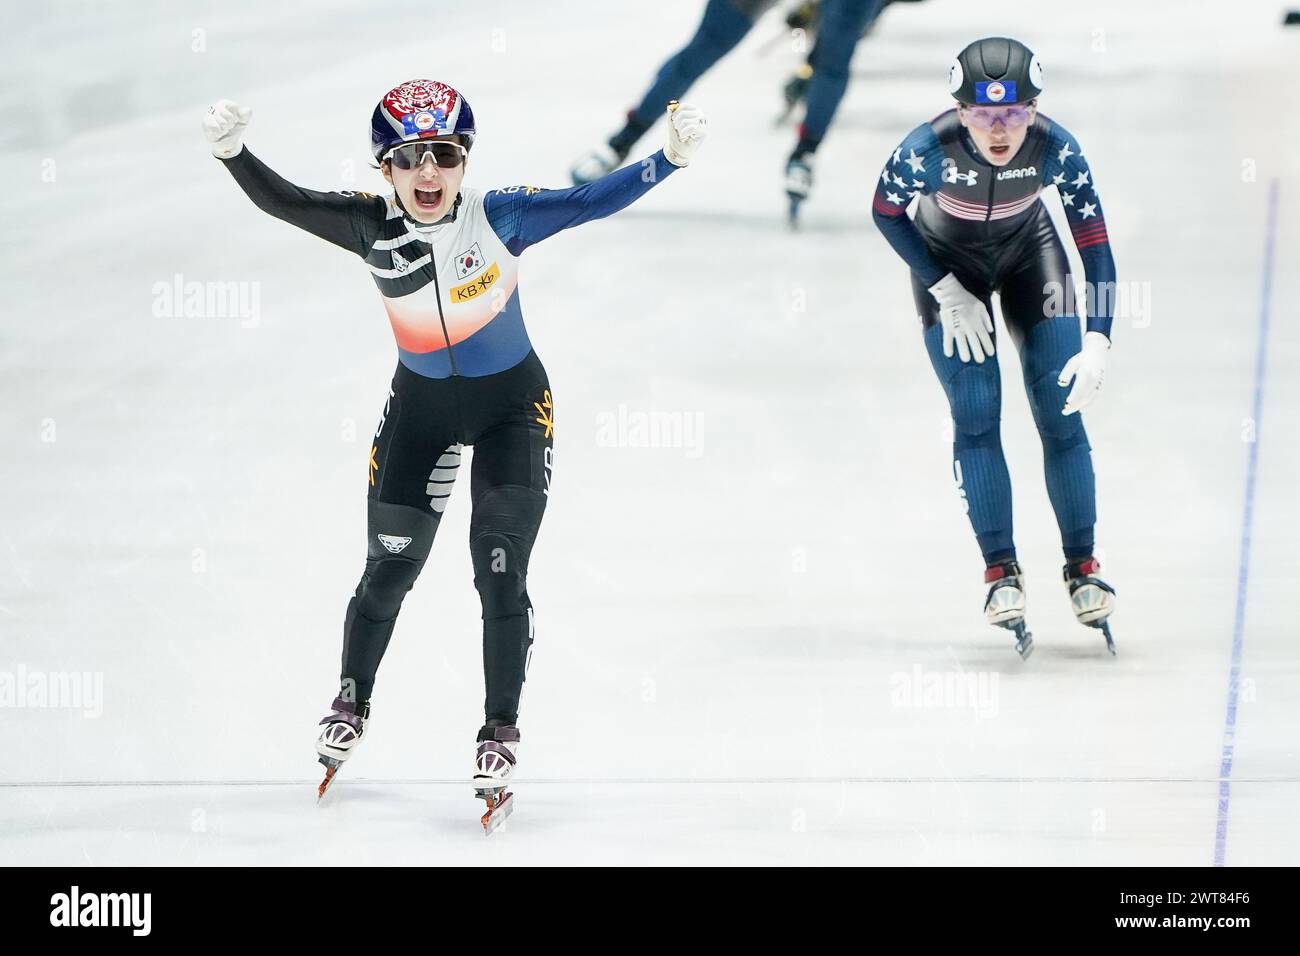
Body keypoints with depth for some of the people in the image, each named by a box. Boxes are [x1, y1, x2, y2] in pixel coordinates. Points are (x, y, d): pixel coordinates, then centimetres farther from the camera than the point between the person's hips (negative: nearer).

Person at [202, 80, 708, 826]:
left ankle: (502, 729, 10)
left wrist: (671, 158, -39)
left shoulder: (500, 217, -23)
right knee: (389, 569, 12)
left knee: (501, 574, -7)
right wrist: (232, 151, -36)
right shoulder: (371, 227, -17)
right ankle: (353, 699, 38)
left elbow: (594, 201, -27)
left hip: (512, 404, -2)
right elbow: (282, 202, -19)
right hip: (421, 406, 2)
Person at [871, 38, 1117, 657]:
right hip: (949, 260, -1)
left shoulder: (1057, 150, -31)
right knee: (975, 415, -10)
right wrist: (946, 291, -15)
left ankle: (1082, 566, 8)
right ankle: (1001, 571, -1)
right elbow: (886, 213, -12)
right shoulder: (926, 150, -33)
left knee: (1061, 412, -5)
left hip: (1028, 250, 1)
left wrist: (1098, 344, -28)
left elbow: (1095, 244, -21)